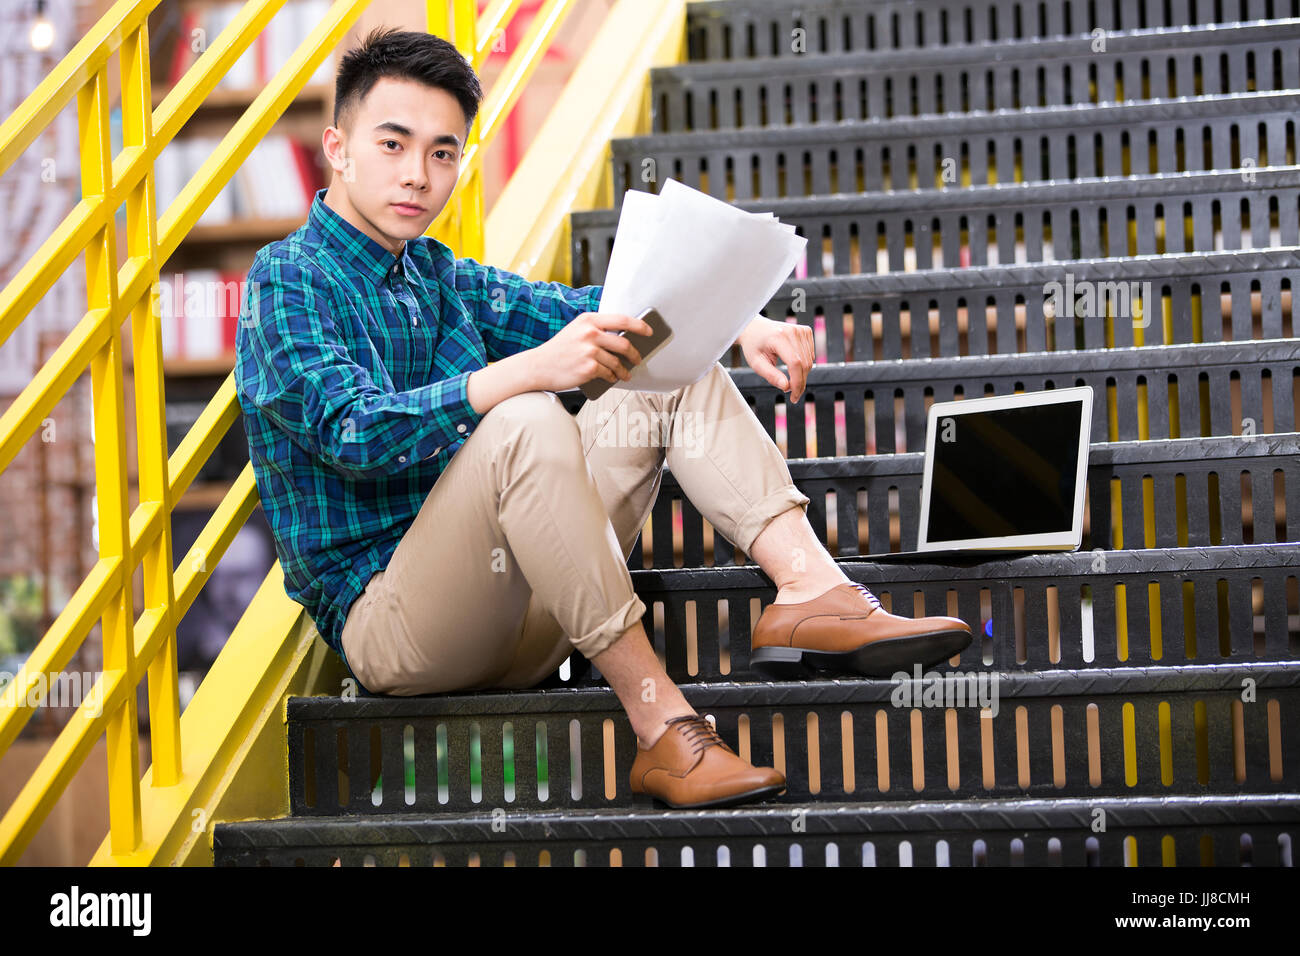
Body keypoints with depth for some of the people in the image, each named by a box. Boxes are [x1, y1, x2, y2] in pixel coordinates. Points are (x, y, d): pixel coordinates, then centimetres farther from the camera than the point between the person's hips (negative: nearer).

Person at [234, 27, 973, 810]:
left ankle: (808, 587, -16)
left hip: (512, 617, 8)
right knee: (523, 422, -34)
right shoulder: (289, 281, -6)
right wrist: (528, 371, -35)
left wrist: (737, 324, -1)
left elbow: (579, 312, 17)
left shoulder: (435, 276, 18)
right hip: (385, 623, -8)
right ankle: (662, 727, -35)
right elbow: (351, 430, -23)